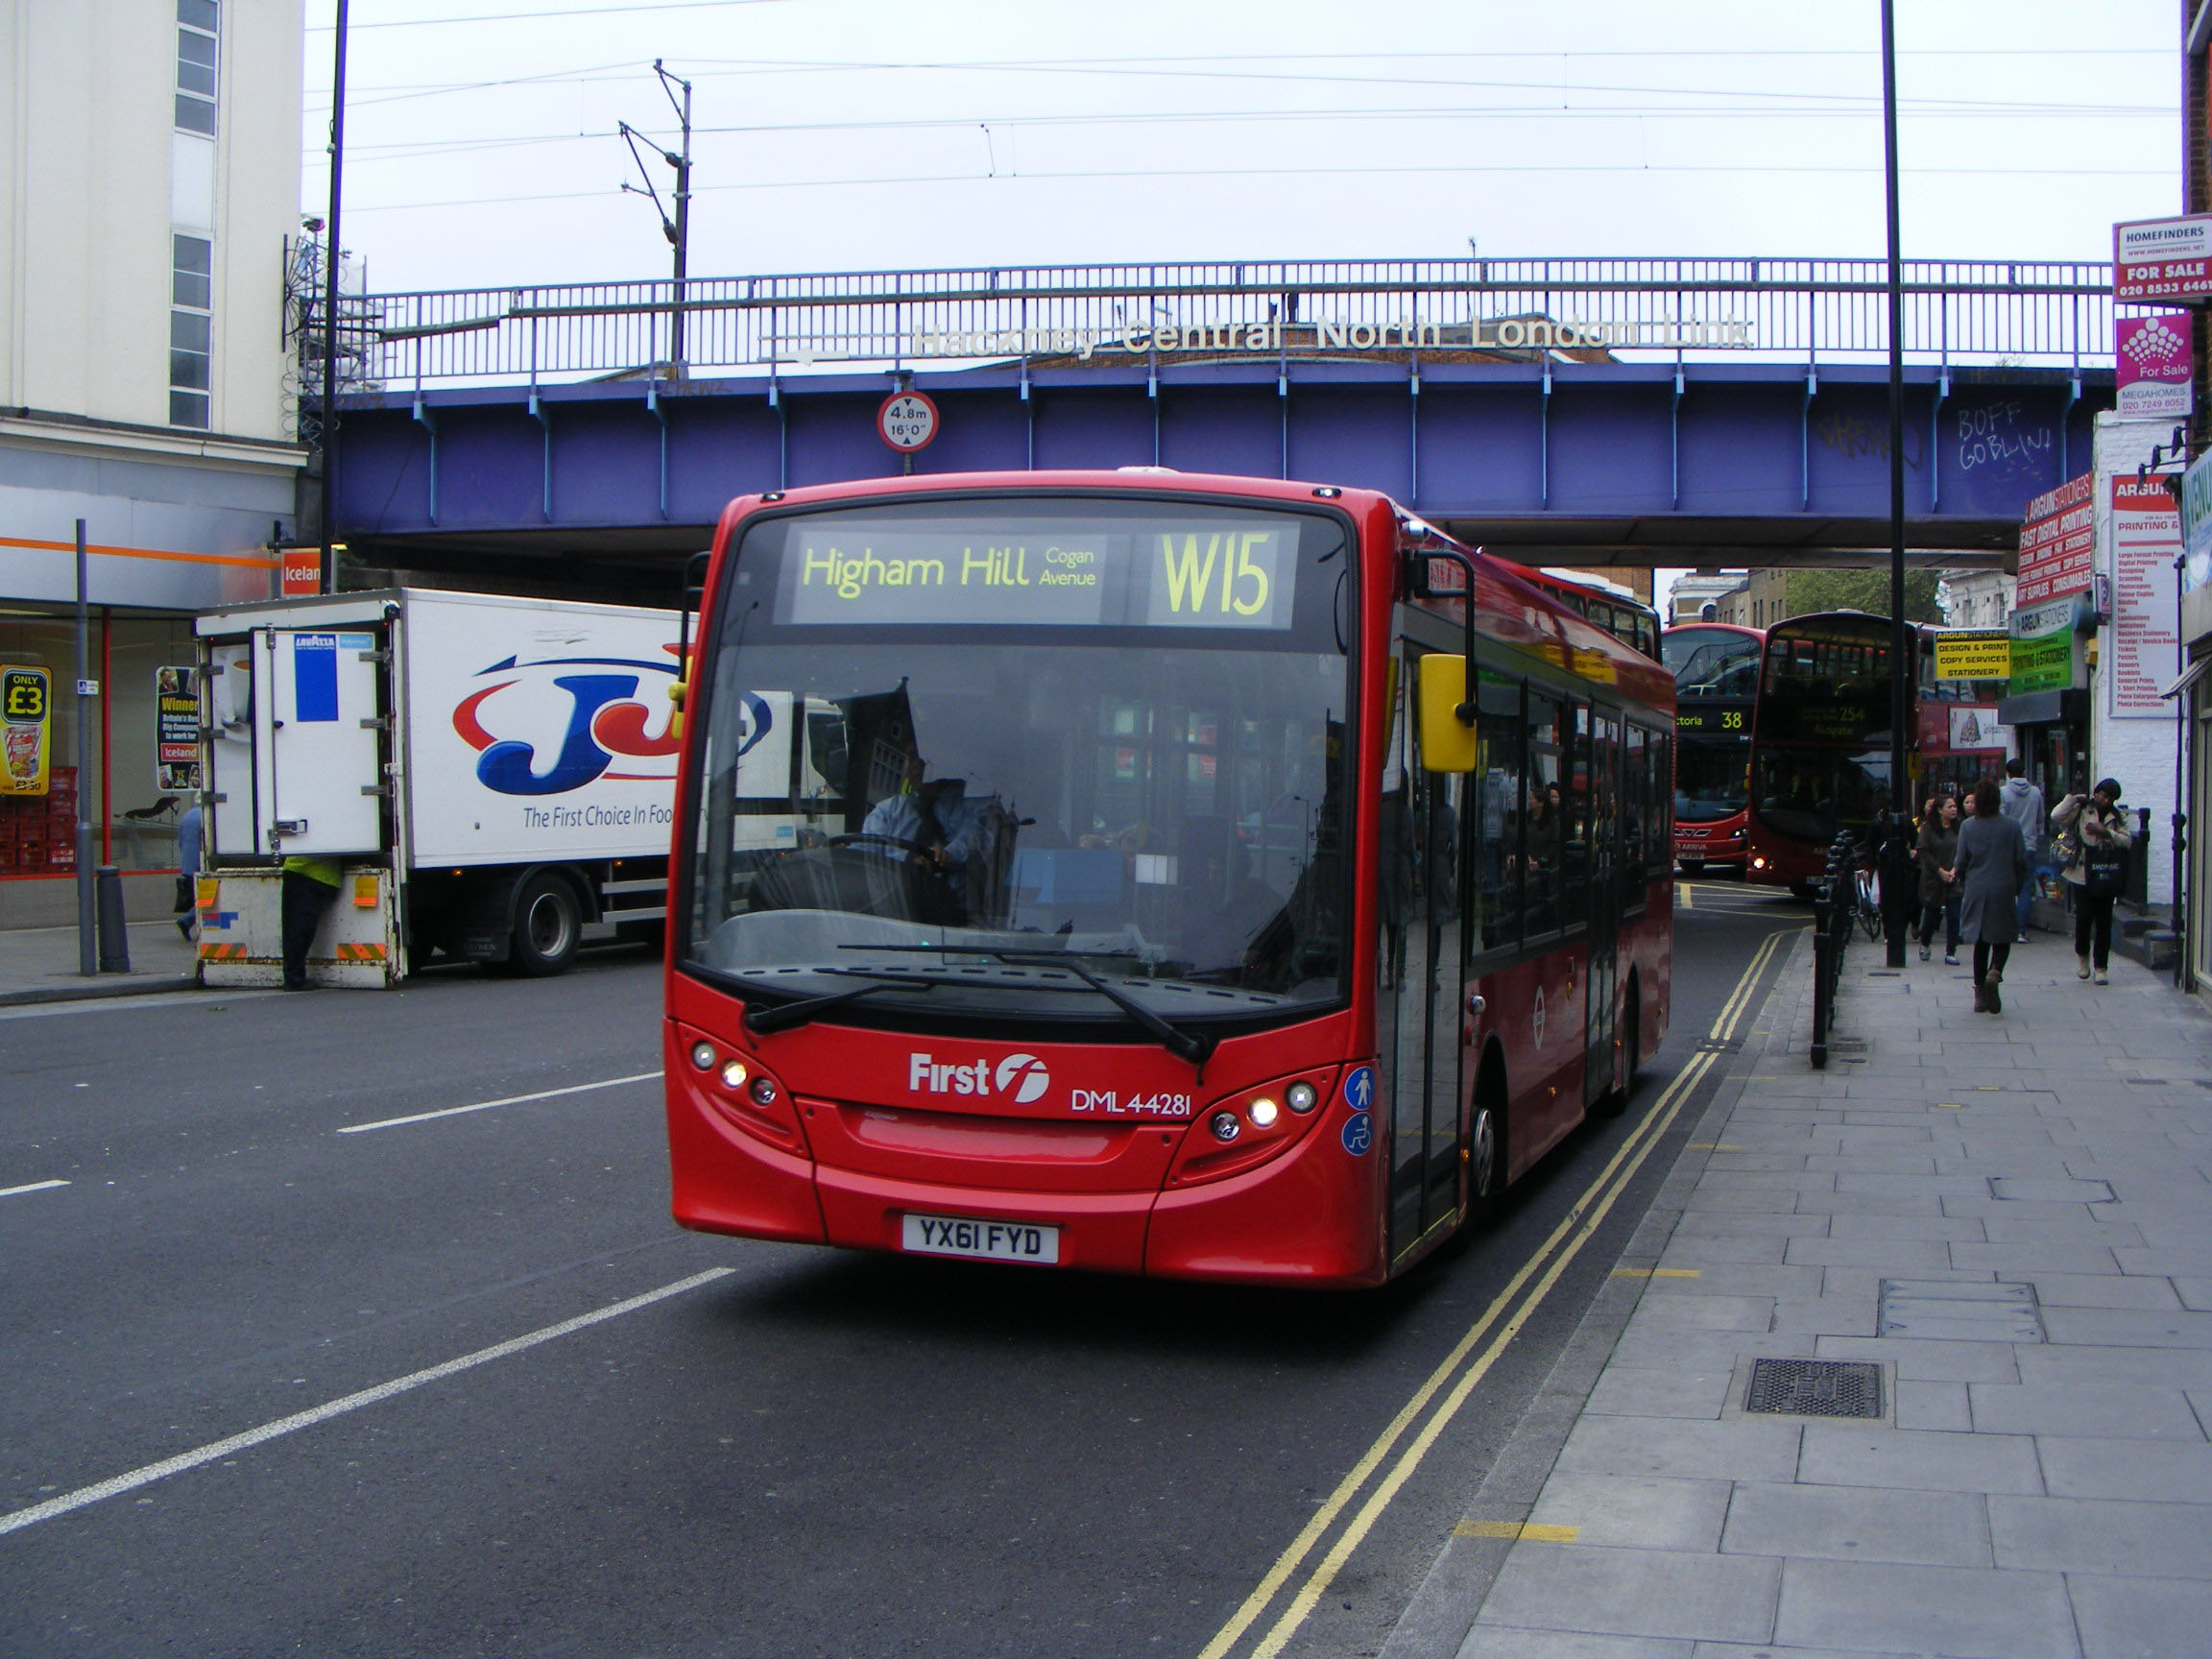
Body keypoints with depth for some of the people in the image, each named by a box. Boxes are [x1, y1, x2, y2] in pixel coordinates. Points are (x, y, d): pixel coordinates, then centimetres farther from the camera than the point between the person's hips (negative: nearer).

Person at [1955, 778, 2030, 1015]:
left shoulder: (1968, 827, -3)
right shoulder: (2011, 827, -4)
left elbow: (1961, 862, -1)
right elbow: (2021, 861, -2)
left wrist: (1961, 880, 18)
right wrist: (2017, 886, 13)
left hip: (1976, 891, 1)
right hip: (2004, 891, -1)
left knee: (1980, 942, 11)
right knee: (2003, 938, 10)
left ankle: (1980, 995, 10)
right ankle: (1995, 972, -21)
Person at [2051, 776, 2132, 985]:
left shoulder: (2118, 817, 9)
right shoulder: (2081, 810, 2)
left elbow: (2127, 841, -3)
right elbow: (2056, 816, -13)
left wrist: (2106, 833, -16)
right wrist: (2074, 798, -9)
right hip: (2083, 874, -2)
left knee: (2104, 922, 2)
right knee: (2084, 917, -6)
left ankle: (2100, 968, 9)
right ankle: (2082, 956, 21)